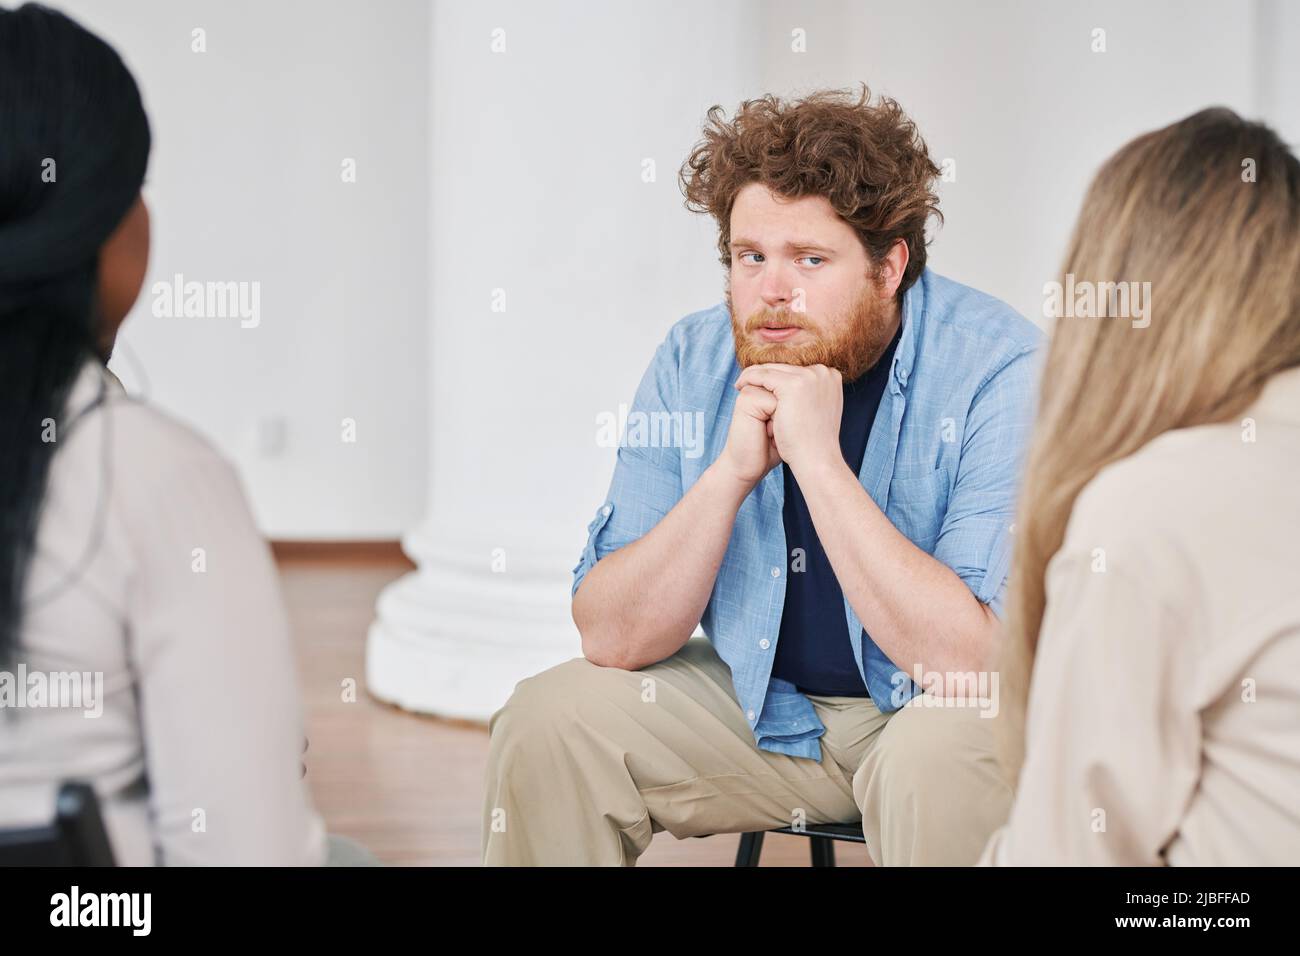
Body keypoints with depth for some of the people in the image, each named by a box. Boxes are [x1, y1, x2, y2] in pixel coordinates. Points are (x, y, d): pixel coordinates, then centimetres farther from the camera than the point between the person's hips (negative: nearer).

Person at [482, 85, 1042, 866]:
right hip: (764, 703, 5)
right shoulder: (694, 364, -7)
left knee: (942, 752, -36)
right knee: (547, 719, -12)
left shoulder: (1000, 370, -22)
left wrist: (819, 458, -32)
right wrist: (731, 471, -24)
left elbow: (978, 663, -30)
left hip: (939, 713, -4)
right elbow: (612, 639, -10)